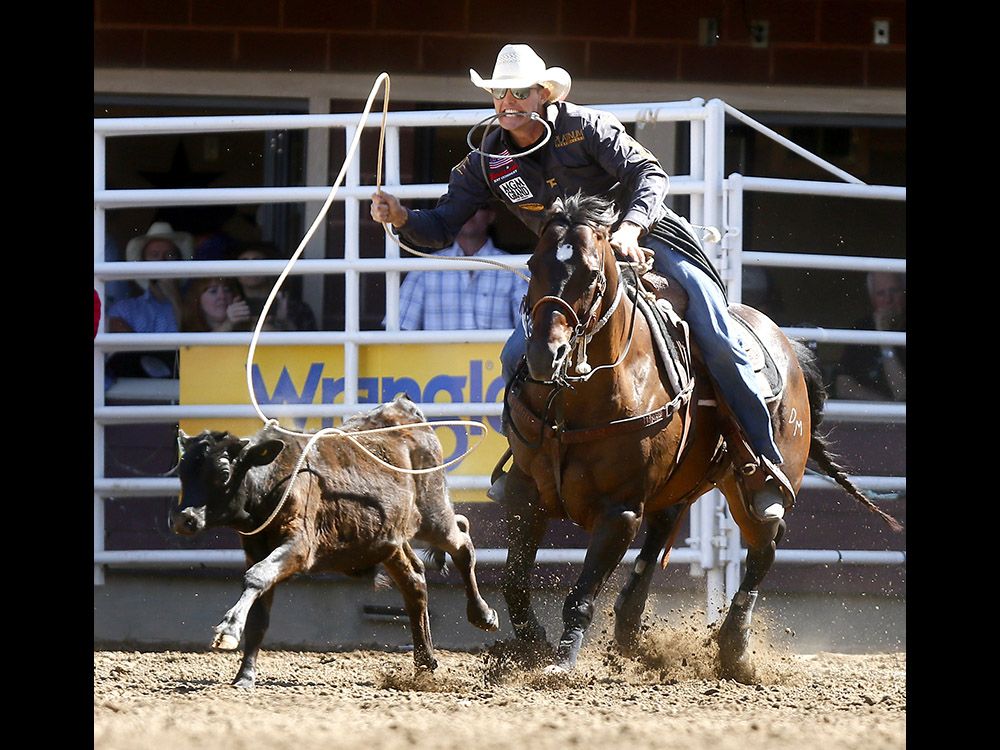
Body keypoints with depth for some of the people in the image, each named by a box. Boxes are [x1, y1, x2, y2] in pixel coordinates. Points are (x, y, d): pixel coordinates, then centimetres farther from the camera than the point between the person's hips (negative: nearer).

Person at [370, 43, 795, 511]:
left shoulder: (584, 127, -15)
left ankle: (763, 465, -4)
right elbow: (441, 227, -2)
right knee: (518, 358, -10)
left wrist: (630, 227, -37)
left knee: (719, 343, -14)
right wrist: (401, 219, -23)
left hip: (648, 239, -4)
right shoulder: (487, 163, -4)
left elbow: (649, 173, -19)